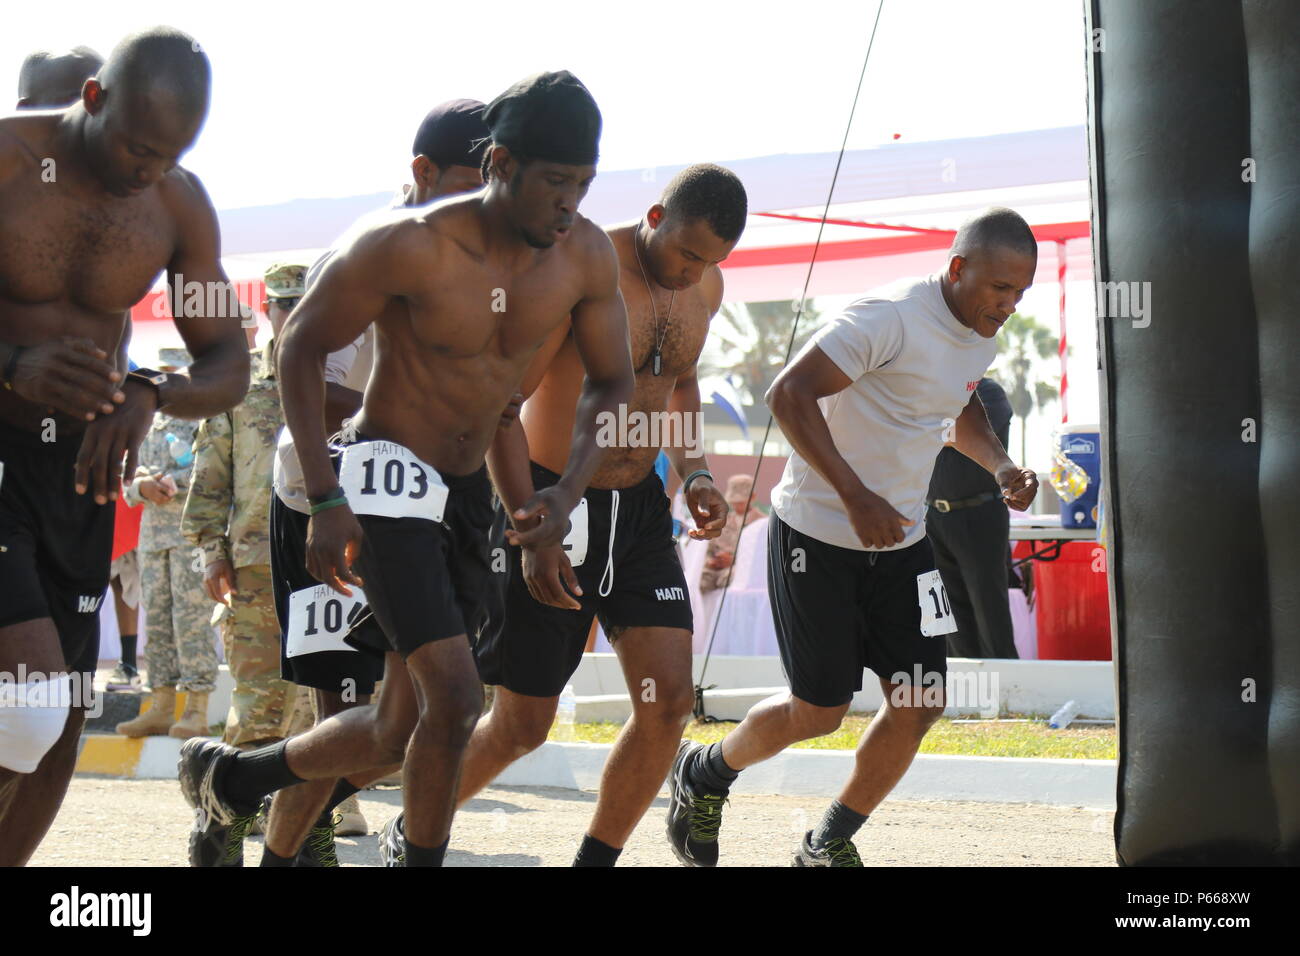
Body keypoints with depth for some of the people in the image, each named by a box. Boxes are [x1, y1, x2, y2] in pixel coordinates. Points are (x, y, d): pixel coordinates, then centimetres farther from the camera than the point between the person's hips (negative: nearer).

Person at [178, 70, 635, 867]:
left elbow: (611, 384, 6)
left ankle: (232, 775, 33)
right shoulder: (410, 246, -21)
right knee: (454, 697, -22)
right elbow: (303, 346, -11)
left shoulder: (588, 258, -6)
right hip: (388, 482, -6)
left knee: (400, 729, 11)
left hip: (469, 494, 7)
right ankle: (419, 855, -1)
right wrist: (326, 500, -17)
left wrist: (570, 490, -11)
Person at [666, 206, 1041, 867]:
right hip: (817, 534, -7)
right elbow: (789, 394, -26)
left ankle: (830, 842, 18)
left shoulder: (980, 337, 6)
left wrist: (999, 466, 8)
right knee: (819, 712, 0)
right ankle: (703, 773, 28)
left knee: (920, 703, -1)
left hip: (899, 540, 8)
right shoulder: (890, 318, -22)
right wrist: (856, 497, -32)